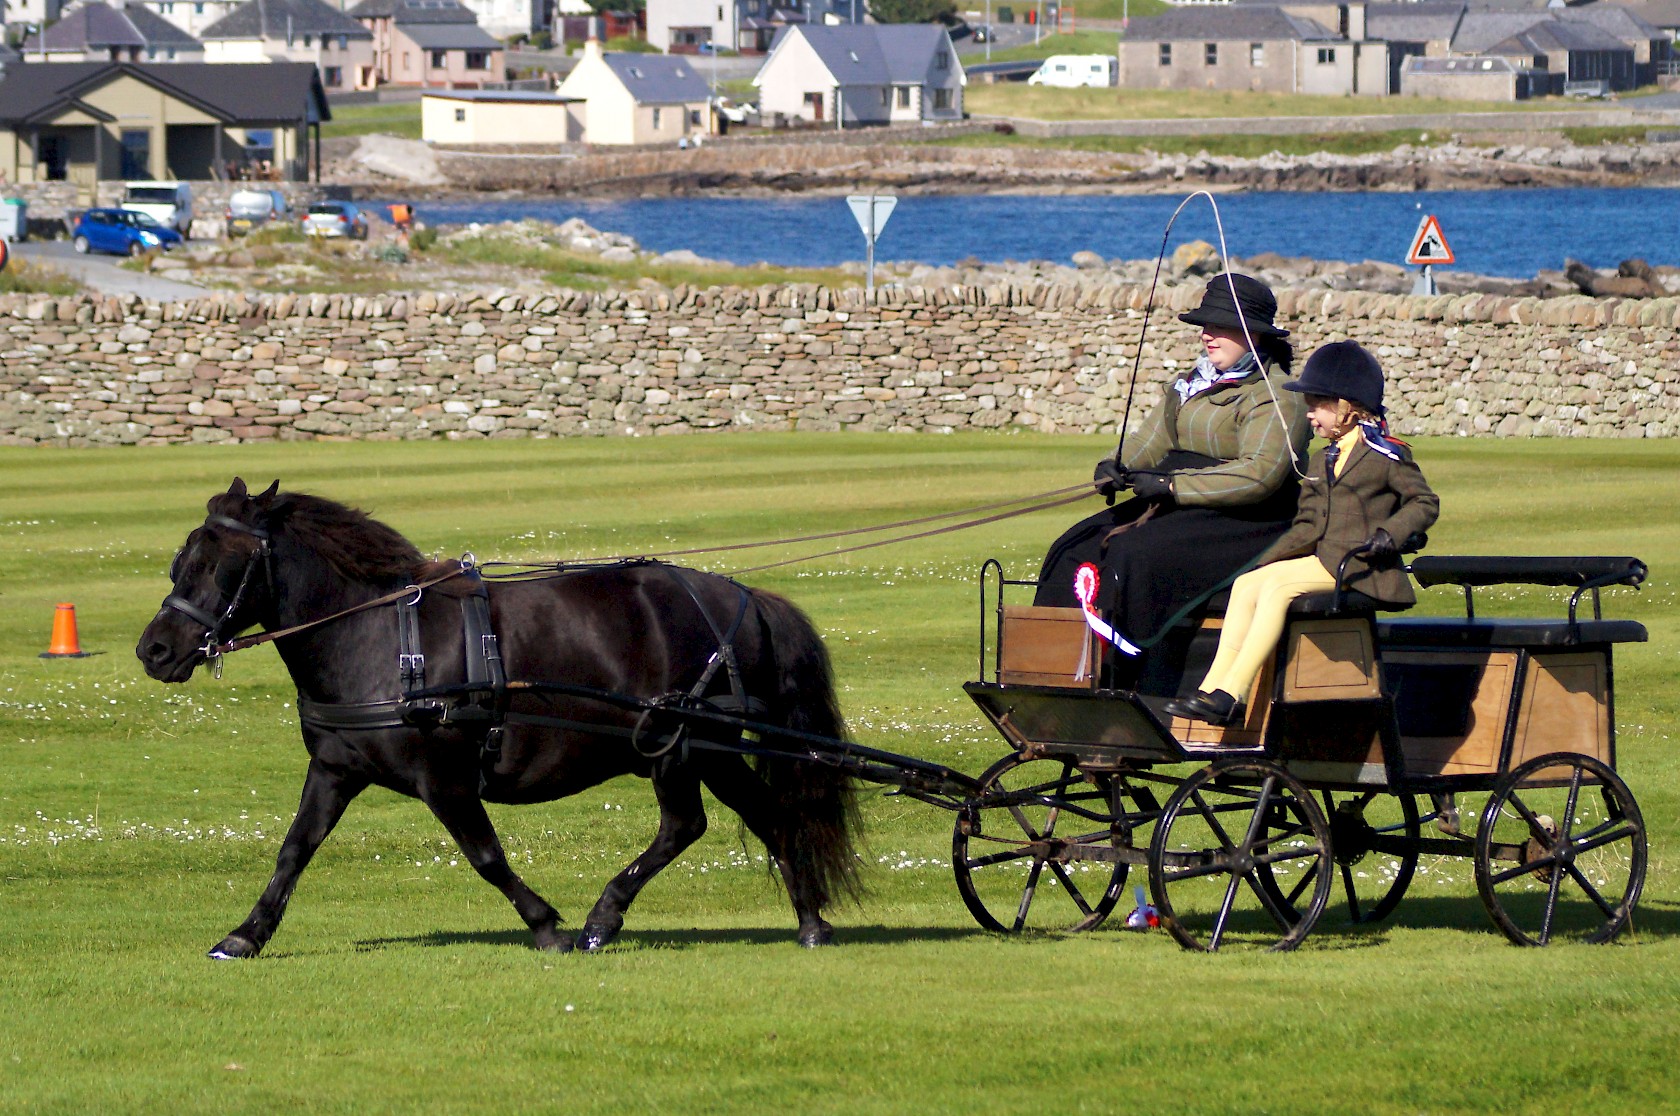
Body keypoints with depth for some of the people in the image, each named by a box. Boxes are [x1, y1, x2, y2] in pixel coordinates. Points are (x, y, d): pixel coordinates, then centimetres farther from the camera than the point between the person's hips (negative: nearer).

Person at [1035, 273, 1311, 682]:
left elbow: (1259, 474, -23)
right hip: (1182, 509, 9)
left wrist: (1172, 484, -24)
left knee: (1137, 553, -30)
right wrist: (1115, 467, -6)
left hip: (1245, 522, -9)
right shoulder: (1194, 385, 19)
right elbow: (1151, 441, 18)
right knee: (1078, 549, -7)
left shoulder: (1275, 397, -10)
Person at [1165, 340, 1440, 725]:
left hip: (1361, 566, -8)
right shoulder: (1320, 463, 21)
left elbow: (1425, 503, -3)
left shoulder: (1386, 455, -1)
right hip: (1324, 559, 8)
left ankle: (1230, 695, -32)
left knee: (1278, 587, -27)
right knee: (1246, 585, -12)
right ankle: (1211, 691, -20)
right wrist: (1264, 562, 7)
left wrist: (1390, 534, -19)